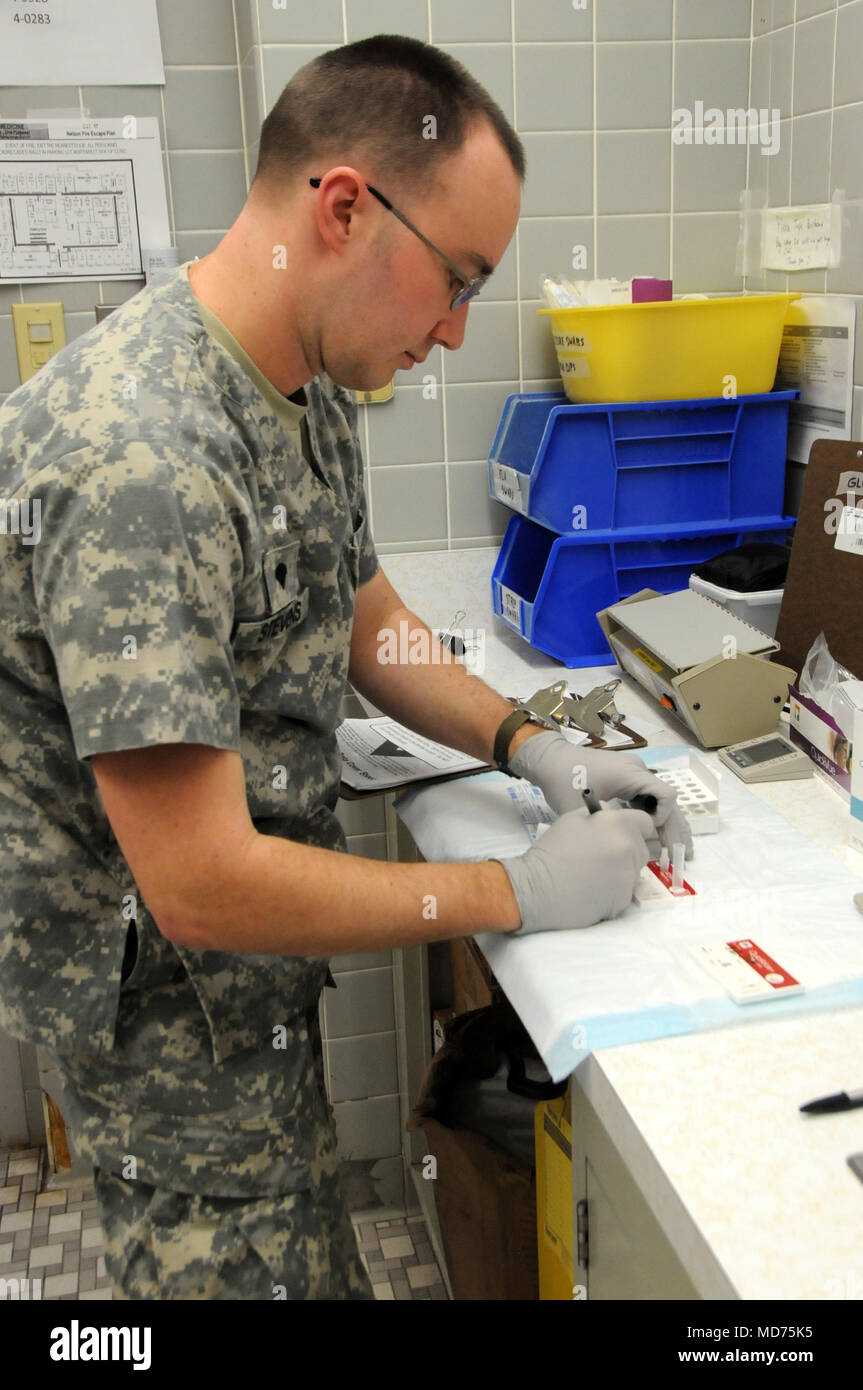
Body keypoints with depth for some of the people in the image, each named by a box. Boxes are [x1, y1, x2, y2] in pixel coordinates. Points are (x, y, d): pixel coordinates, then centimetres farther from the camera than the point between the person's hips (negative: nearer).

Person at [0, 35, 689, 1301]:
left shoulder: (310, 390, -1)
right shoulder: (136, 459, -33)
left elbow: (364, 618, 12)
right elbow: (202, 885, -31)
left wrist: (531, 748, -2)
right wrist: (520, 892, -22)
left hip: (255, 954, 8)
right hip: (164, 992, -8)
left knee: (309, 1241, 25)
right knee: (252, 1267, 14)